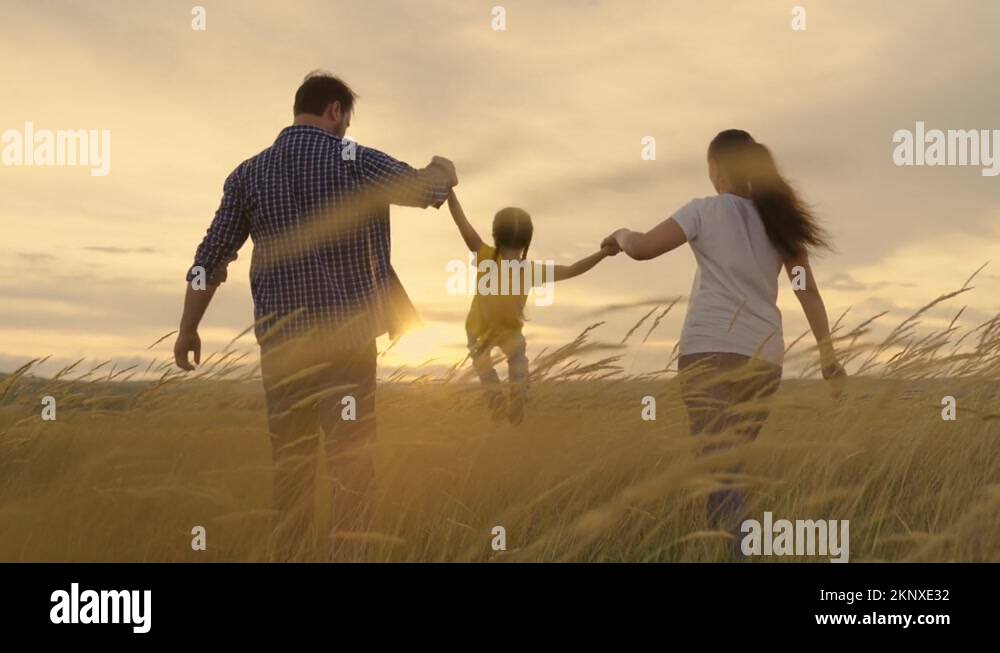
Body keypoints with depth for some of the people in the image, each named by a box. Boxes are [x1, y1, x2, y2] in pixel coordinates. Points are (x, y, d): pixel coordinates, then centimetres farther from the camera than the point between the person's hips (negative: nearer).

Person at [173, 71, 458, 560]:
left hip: (280, 339, 4)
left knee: (290, 461, 14)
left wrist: (188, 330, 13)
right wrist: (443, 171, 28)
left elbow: (210, 258, 5)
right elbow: (428, 189, 5)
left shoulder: (249, 173, 4)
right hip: (346, 337, -4)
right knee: (351, 462, 2)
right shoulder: (354, 161, -6)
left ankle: (286, 556, 20)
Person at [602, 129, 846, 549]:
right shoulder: (779, 219, 16)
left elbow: (642, 249, -5)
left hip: (712, 351, -5)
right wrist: (827, 354, 15)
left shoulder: (705, 211, 2)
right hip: (764, 357, 6)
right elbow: (808, 291, 14)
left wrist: (621, 235, 17)